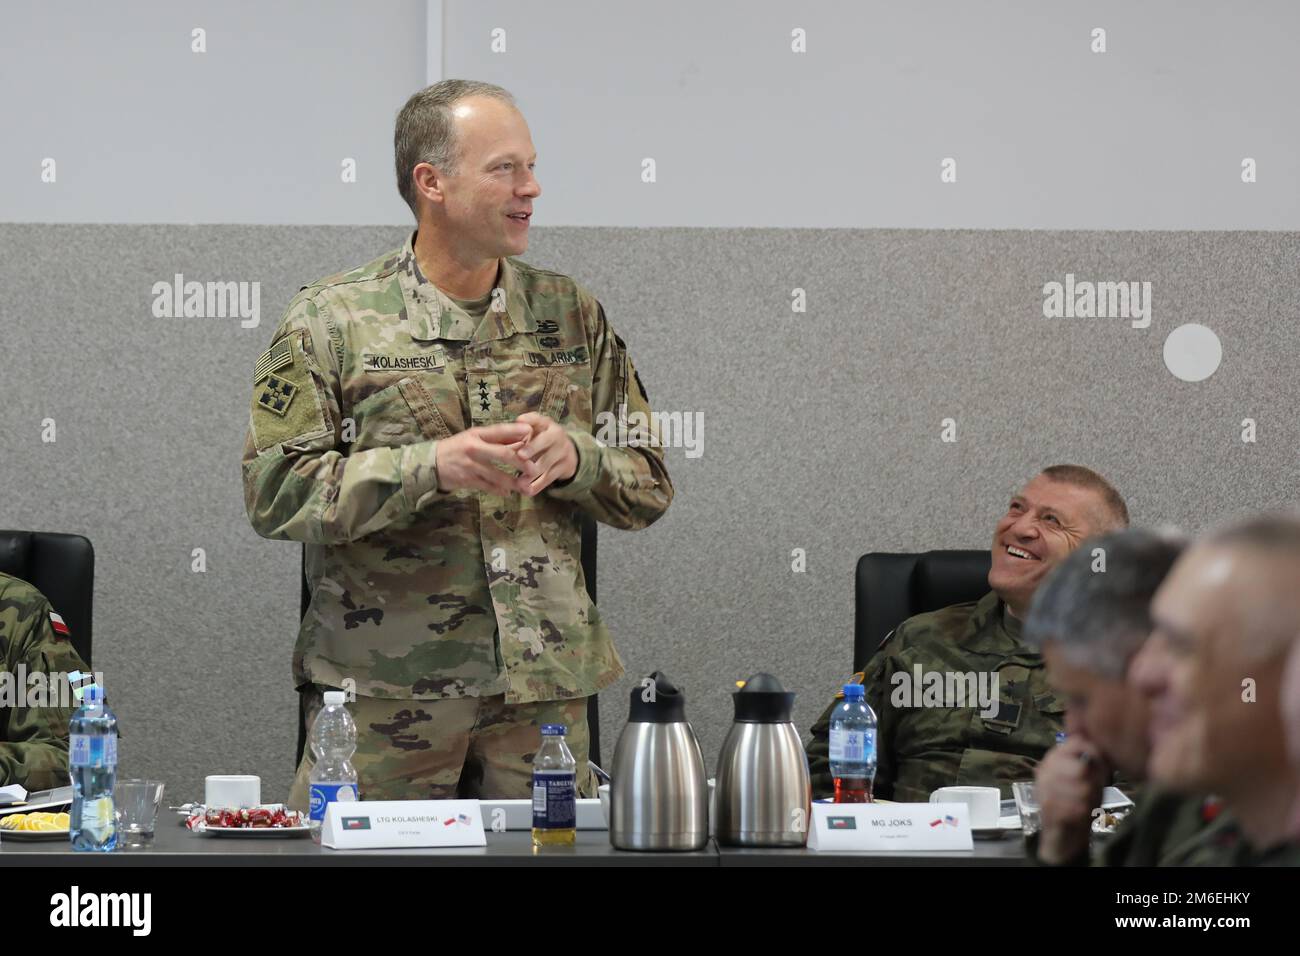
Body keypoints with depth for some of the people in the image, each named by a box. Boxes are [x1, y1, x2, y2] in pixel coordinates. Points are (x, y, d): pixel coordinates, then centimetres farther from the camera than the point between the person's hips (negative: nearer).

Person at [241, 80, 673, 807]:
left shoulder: (573, 316, 11)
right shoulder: (331, 320, 1)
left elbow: (650, 488, 12)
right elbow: (275, 492, -8)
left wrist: (574, 456, -10)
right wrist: (431, 467, -19)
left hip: (543, 687, 3)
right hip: (383, 692, -3)